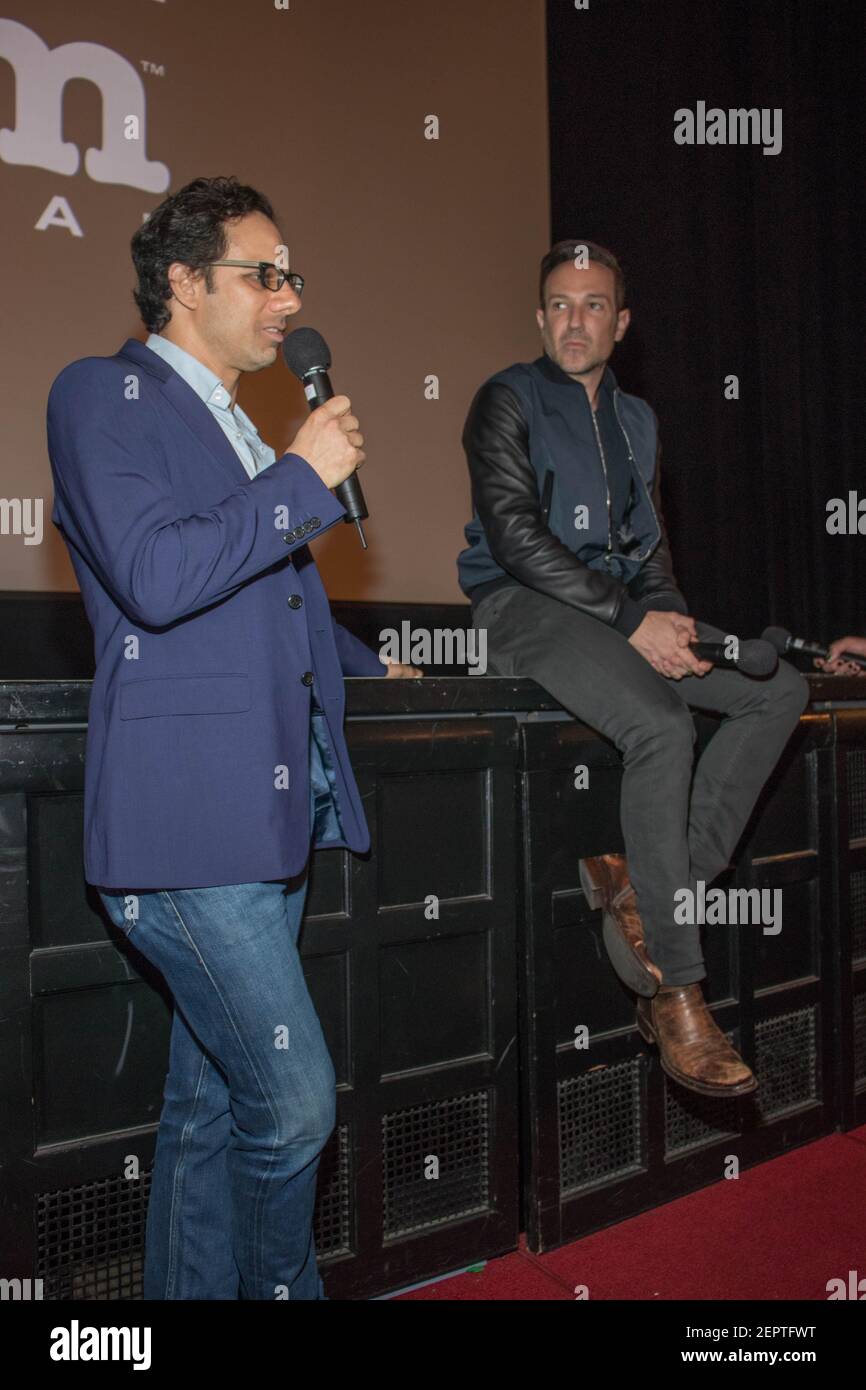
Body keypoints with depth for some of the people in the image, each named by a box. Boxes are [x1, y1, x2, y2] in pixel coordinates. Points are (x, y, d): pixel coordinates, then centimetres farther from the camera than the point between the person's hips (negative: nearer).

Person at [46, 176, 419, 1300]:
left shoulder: (239, 425, 23)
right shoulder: (102, 393, -3)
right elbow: (154, 576, -19)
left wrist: (364, 663, 32)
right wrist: (306, 476, -11)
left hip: (273, 812, 8)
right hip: (187, 814, -8)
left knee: (213, 1104, 13)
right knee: (294, 1103, -8)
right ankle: (282, 1288, 15)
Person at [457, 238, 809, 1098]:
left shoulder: (636, 419, 21)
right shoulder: (508, 401, 0)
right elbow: (516, 535, -14)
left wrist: (668, 619, -1)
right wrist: (634, 621, -20)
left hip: (625, 610, 7)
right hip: (526, 608, -7)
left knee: (781, 687, -11)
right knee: (661, 723, -33)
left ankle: (650, 889, -17)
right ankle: (677, 999, -26)